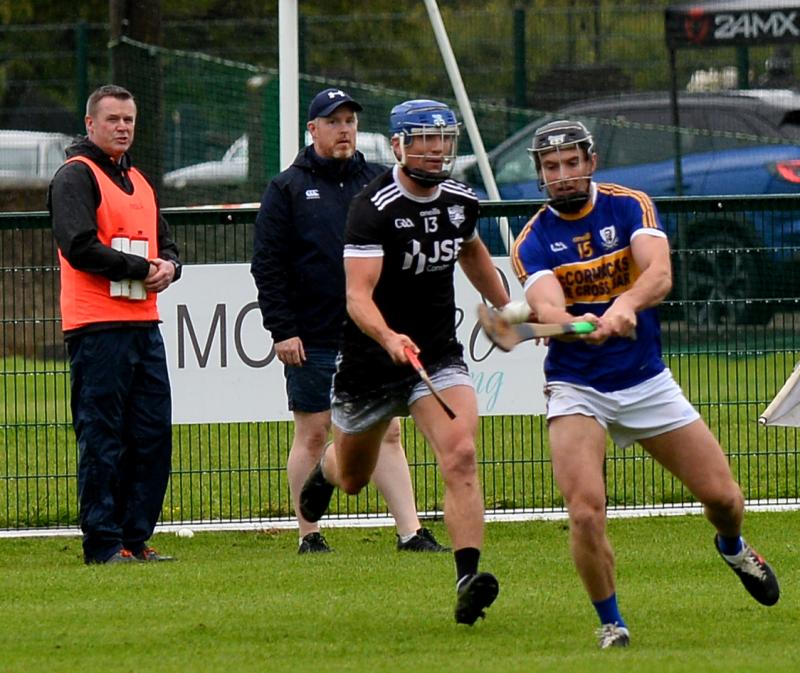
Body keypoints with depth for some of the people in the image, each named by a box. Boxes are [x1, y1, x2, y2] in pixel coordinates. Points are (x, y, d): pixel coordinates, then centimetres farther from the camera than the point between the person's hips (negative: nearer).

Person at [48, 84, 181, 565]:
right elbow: (80, 247, -16)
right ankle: (103, 544, -3)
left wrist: (169, 266, 2)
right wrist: (141, 268, -12)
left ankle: (136, 537, 13)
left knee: (153, 434, 7)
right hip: (98, 329, -8)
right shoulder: (76, 176, -5)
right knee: (102, 439, -5)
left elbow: (165, 245, 25)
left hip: (144, 324, 8)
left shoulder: (139, 182, 21)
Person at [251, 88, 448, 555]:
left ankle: (410, 532, -2)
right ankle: (309, 534, 11)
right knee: (312, 435, 3)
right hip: (314, 340, -3)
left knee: (387, 433, 0)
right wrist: (283, 330, -11)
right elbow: (268, 266, -3)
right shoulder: (287, 189, 1)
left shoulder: (377, 182, 11)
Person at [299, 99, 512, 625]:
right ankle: (325, 472, 57)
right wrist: (388, 338, -49)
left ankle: (468, 578, -31)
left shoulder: (461, 201, 0)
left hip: (440, 353, 3)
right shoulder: (373, 208, -20)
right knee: (353, 477, 18)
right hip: (372, 357, -3)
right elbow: (358, 294, -30)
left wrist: (507, 310, 33)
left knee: (461, 454, -23)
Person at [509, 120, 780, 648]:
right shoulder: (533, 242, -7)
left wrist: (626, 305, -43)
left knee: (723, 498, 5)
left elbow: (660, 275, -22)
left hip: (647, 381, 2)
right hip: (576, 389, -2)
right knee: (586, 514, -20)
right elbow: (547, 309, -25)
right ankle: (611, 624, 1)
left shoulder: (630, 208, -4)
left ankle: (732, 546, 41)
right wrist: (579, 324, -48)